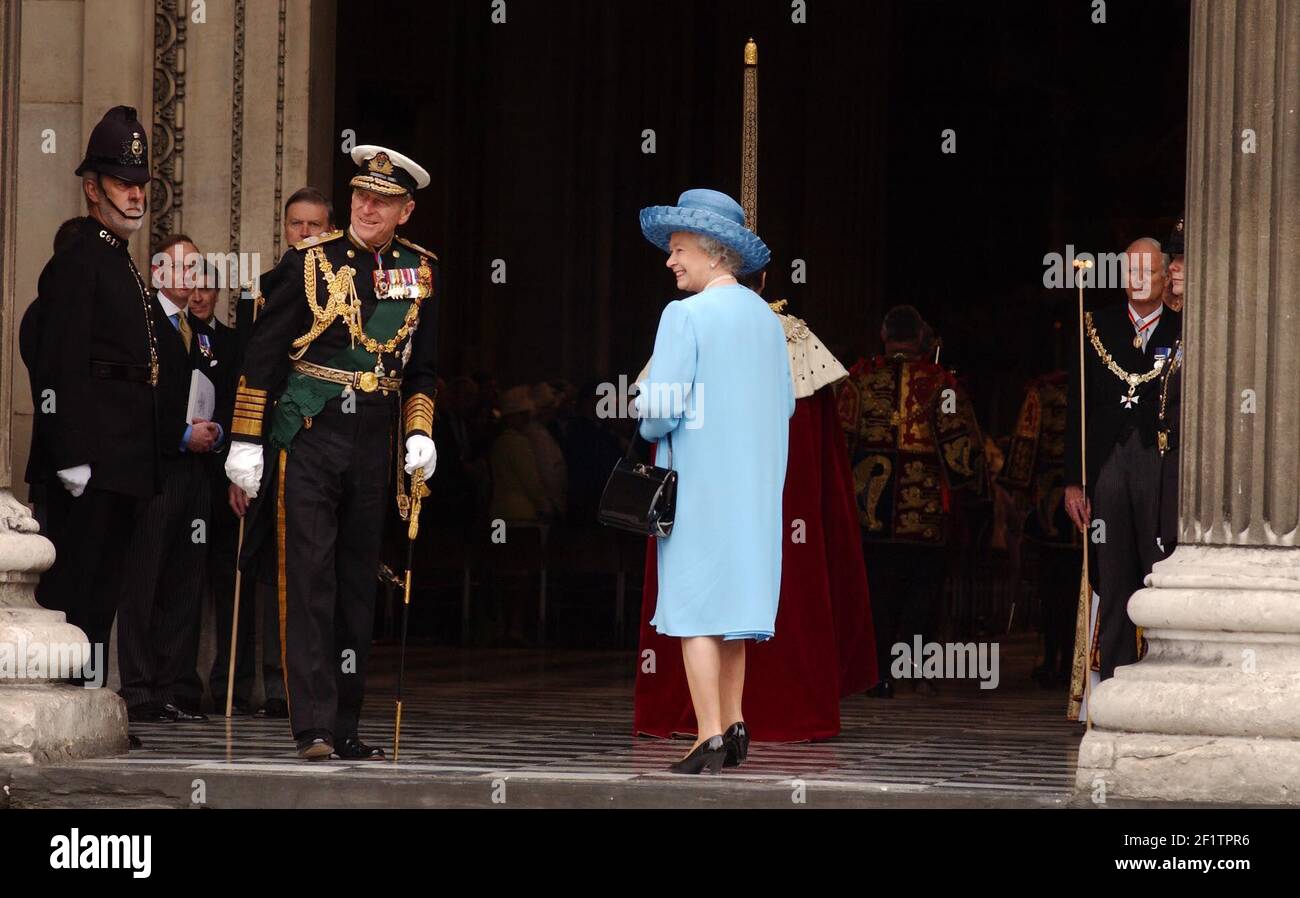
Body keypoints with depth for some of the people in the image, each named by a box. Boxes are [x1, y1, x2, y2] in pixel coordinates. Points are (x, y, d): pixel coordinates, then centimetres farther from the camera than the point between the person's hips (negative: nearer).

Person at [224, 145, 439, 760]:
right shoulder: (311, 261, -4)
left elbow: (422, 365, 17)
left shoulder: (419, 270, 8)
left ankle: (345, 727, 13)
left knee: (357, 586, 7)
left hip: (374, 446, 4)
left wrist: (420, 433, 4)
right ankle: (312, 726, -9)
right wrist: (245, 442, -6)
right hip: (309, 439, -4)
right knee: (307, 579, -8)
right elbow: (263, 353, -3)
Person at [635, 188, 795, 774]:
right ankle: (733, 725, 18)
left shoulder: (686, 315, -13)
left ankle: (710, 740, -6)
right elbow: (785, 404, 14)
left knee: (696, 612, -4)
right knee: (732, 601, 16)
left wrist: (650, 430, 3)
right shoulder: (766, 318, 9)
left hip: (698, 481, -7)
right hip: (753, 485, 7)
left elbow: (661, 405, -17)